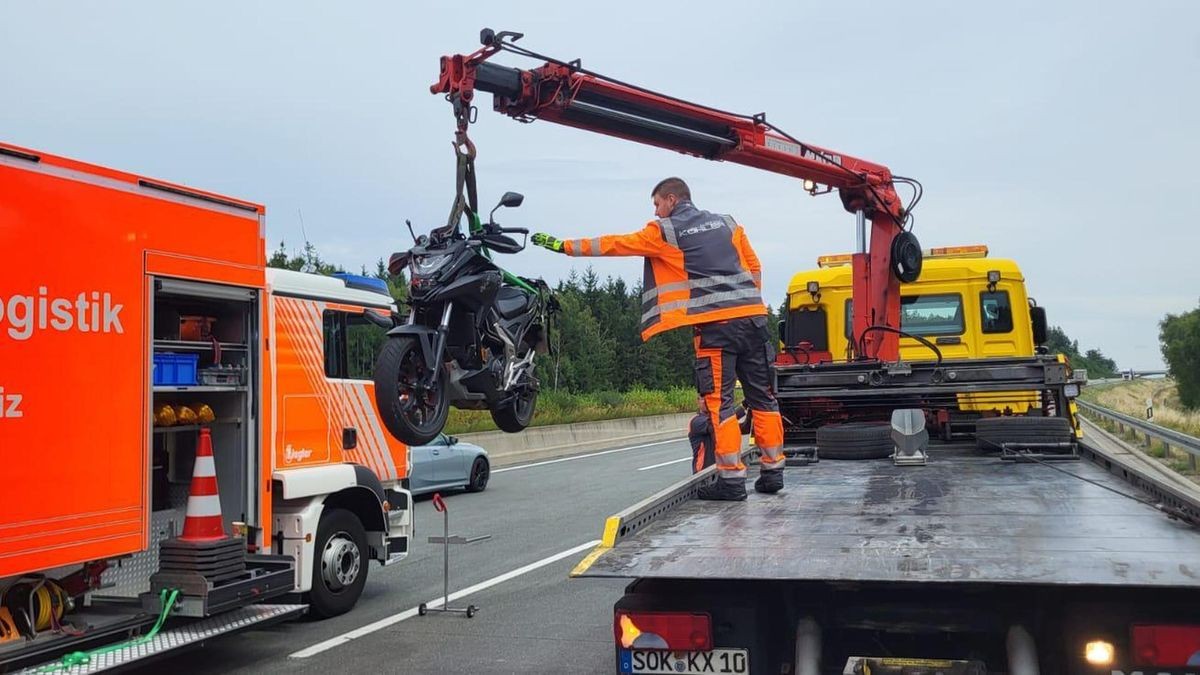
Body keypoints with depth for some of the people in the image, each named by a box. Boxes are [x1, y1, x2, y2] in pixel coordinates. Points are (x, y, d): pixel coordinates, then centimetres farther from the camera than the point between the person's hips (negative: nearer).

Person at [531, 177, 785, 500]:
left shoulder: (664, 231, 6)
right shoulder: (727, 223, 20)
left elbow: (613, 244, 9)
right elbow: (755, 267, 23)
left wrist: (563, 245, 17)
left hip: (714, 323, -5)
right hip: (753, 317, 6)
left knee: (719, 401, -2)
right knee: (762, 396, 9)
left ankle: (732, 478, -3)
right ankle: (773, 471, 14)